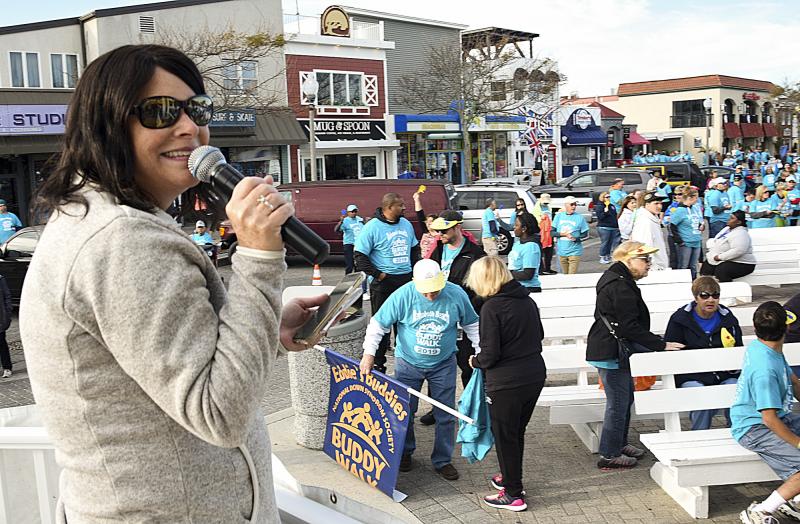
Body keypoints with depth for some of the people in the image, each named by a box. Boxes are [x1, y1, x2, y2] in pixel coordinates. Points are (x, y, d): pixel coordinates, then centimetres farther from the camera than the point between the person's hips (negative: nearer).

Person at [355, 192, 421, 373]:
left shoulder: (406, 224, 10)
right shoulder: (372, 227, -11)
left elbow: (415, 249, 22)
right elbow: (360, 256, -12)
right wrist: (378, 275, -16)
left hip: (407, 280, 6)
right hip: (384, 284, -6)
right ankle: (378, 364, 10)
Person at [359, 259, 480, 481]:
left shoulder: (456, 295, -15)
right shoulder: (403, 296, -20)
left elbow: (472, 325, 2)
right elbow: (377, 324, -11)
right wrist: (369, 353, -18)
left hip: (443, 364, 1)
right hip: (408, 363, -1)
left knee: (445, 415, 6)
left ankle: (443, 460, 22)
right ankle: (405, 452, 32)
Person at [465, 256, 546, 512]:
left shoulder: (492, 307, -18)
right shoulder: (527, 300, 4)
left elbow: (490, 354, -18)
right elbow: (538, 335, 16)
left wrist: (476, 361, 2)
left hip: (507, 382, -7)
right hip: (535, 375, 7)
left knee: (505, 436, 9)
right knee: (517, 432, 23)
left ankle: (514, 495, 19)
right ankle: (511, 477, 39)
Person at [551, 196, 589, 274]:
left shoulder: (579, 217, -3)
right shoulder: (559, 216, 4)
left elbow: (586, 235, 1)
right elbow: (552, 232, 3)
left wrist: (575, 239, -17)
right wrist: (562, 234, -16)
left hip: (574, 252, -3)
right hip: (562, 252, 3)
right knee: (565, 275, 15)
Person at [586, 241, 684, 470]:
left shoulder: (615, 278, 13)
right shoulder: (620, 286, -21)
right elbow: (630, 326, -23)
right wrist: (661, 344, -18)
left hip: (610, 349, 11)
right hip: (611, 353, -11)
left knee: (625, 398, 21)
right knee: (618, 403, -2)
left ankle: (620, 444, 35)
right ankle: (610, 455, 7)